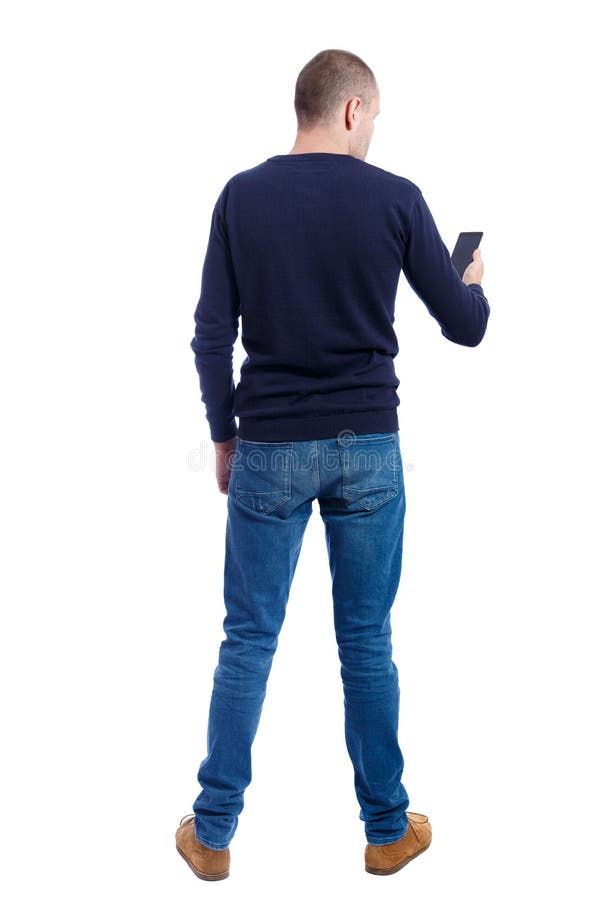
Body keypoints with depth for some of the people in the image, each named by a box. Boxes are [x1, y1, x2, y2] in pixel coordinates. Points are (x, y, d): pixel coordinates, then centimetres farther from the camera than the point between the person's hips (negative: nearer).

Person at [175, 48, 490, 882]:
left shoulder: (242, 196, 0)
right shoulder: (394, 197, -4)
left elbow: (211, 333, -2)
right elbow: (466, 327, 0)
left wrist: (224, 436, 9)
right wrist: (476, 284, 22)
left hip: (269, 448, 1)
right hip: (367, 446, 0)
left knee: (249, 642, 8)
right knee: (367, 642, 9)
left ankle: (213, 833, 17)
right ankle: (388, 829, 23)